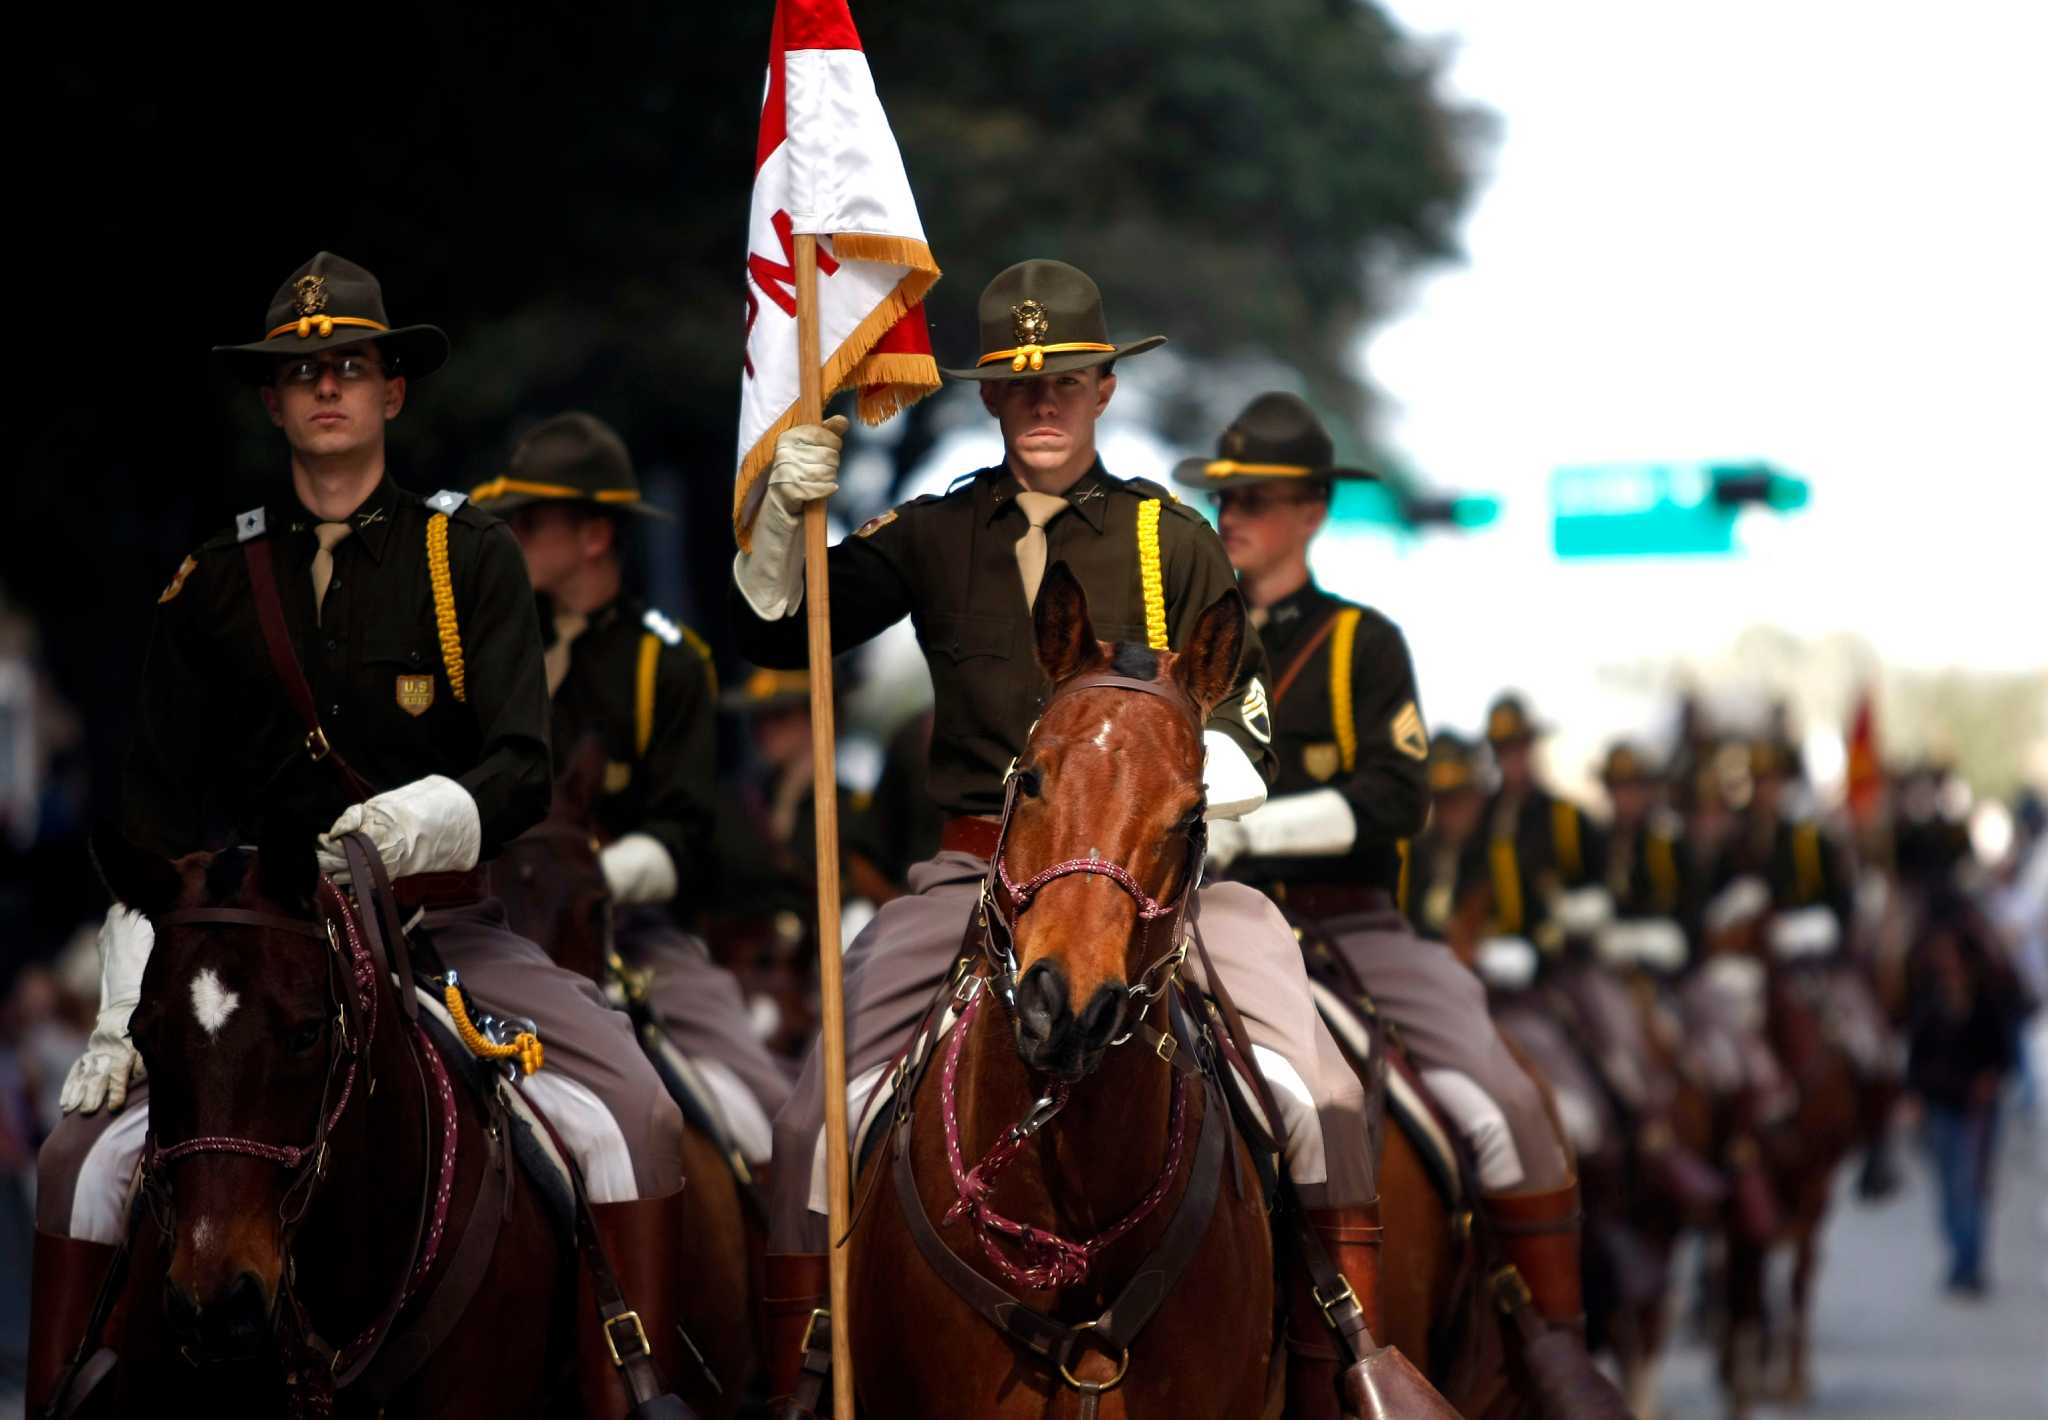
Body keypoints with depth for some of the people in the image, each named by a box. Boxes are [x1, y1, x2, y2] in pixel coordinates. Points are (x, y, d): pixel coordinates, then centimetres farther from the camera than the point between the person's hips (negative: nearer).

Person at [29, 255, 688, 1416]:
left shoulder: (471, 555, 4)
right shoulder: (215, 583, 9)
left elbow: (523, 767, -5)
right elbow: (159, 819, 10)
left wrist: (425, 818, -28)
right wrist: (125, 1011, 1)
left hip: (450, 928, -2)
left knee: (637, 1118, -23)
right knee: (91, 1147, -15)